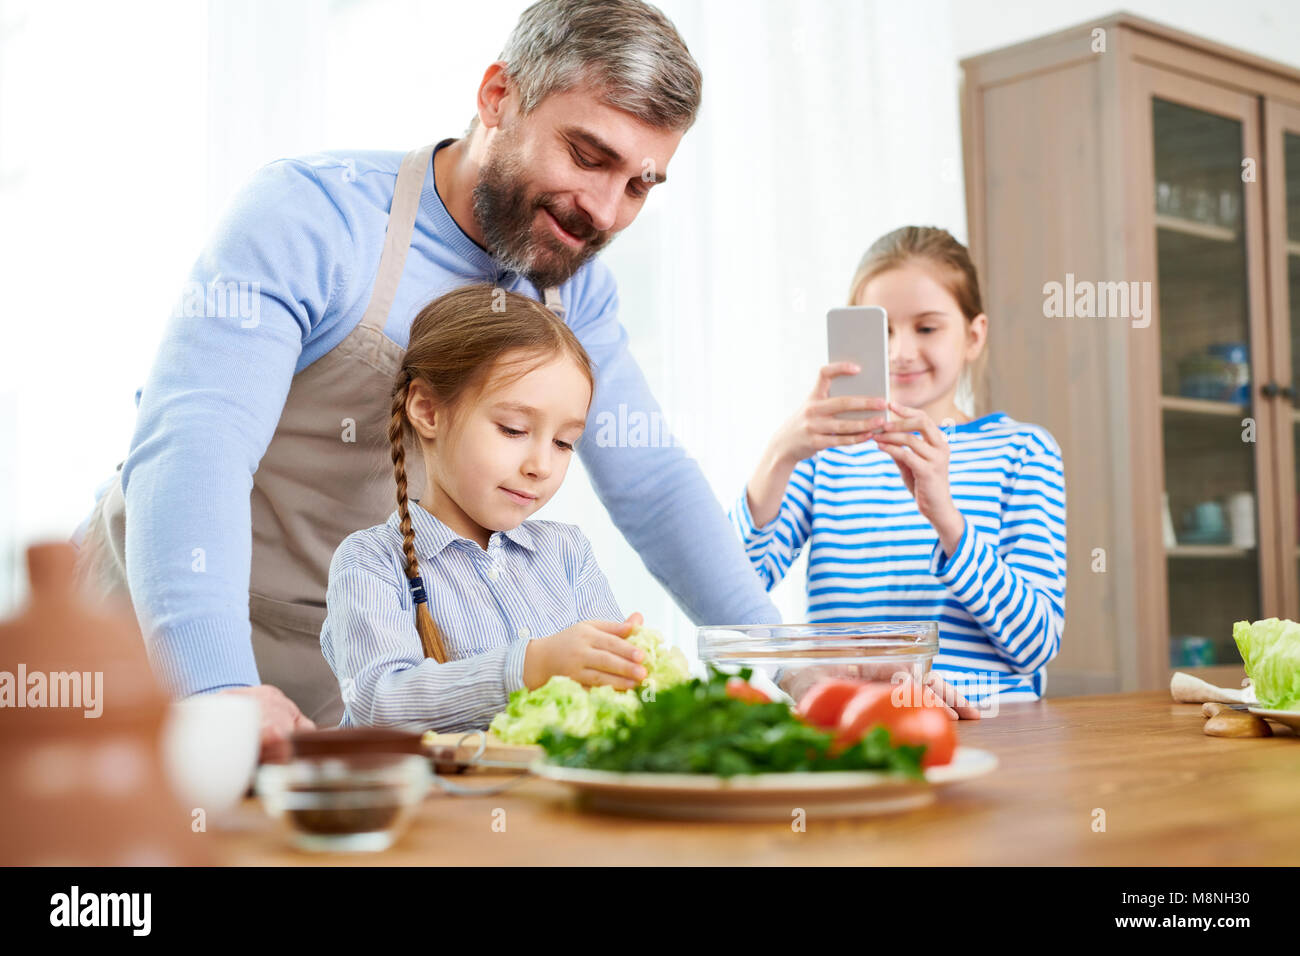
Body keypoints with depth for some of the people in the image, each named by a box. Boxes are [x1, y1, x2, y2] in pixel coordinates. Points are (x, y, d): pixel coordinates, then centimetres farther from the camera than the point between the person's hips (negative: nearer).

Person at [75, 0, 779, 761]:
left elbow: (653, 482, 5)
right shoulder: (309, 218, -20)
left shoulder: (574, 280, -2)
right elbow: (191, 446, -31)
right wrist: (218, 687, -46)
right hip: (165, 638, -4)